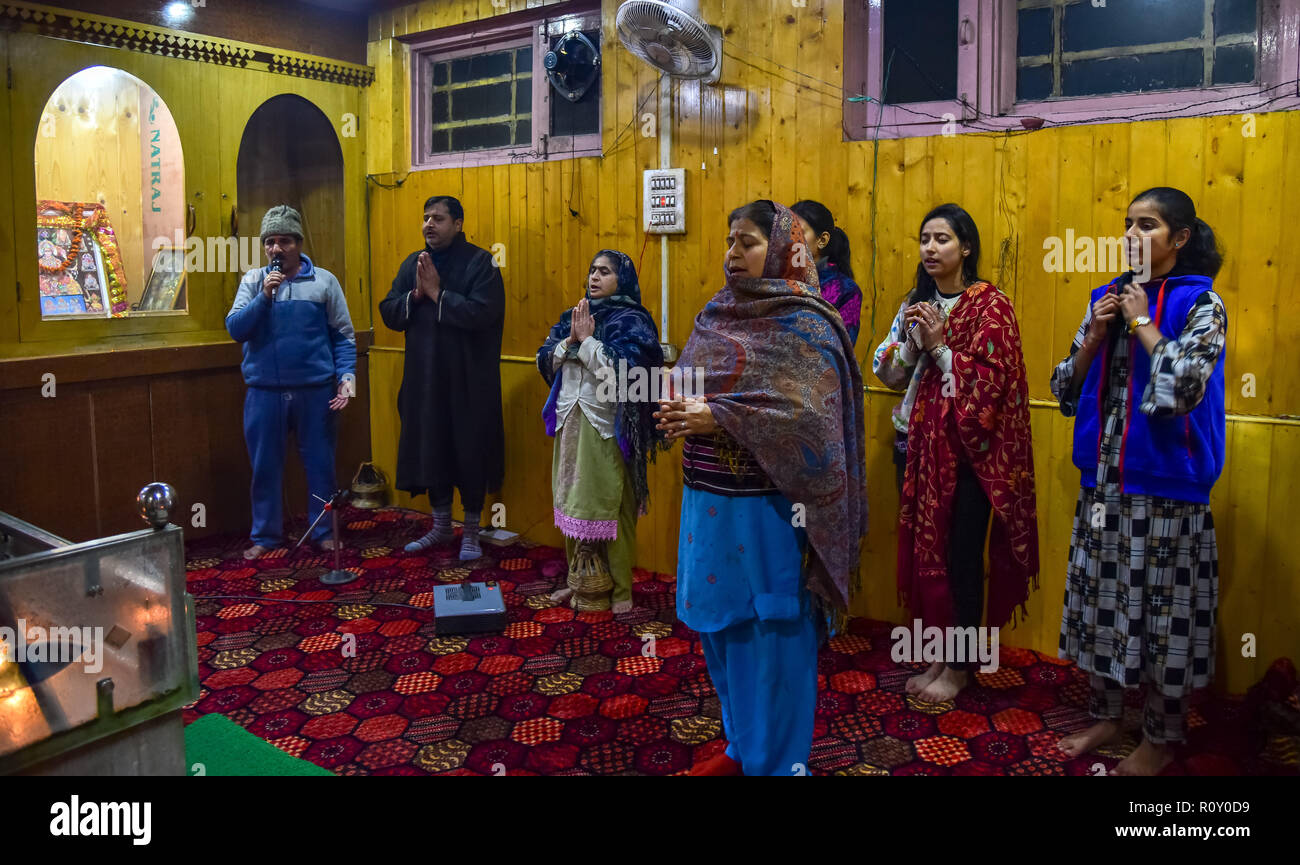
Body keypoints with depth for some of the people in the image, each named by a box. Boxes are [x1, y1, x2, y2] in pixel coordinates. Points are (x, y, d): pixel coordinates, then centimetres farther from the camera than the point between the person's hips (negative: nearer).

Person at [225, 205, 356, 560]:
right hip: (264, 391, 1)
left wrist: (346, 375, -10)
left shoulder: (324, 281, 2)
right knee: (265, 466, 9)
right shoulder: (253, 281, 6)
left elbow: (343, 335, 2)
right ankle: (265, 535, 22)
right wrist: (264, 297, -14)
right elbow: (235, 329, -2)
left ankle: (325, 531, 21)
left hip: (315, 390, -1)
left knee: (320, 464, 7)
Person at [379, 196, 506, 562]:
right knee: (431, 450, 12)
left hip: (468, 381, -5)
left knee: (470, 453, 4)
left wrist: (437, 292, -17)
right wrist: (415, 294, -12)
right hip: (425, 378, 5)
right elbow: (388, 312, 5)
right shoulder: (413, 263, 9)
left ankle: (471, 532, 19)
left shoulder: (479, 262, -8)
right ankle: (441, 526, 29)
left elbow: (482, 312, -22)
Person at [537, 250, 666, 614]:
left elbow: (622, 369, -19)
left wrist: (587, 340, -13)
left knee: (608, 506, -2)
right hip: (570, 424, 6)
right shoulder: (573, 316, 14)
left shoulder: (632, 321, -5)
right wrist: (570, 340, -9)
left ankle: (618, 589, 9)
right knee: (574, 502, 11)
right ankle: (581, 580, 24)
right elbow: (545, 361, 7)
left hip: (607, 430, -6)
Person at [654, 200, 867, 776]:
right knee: (719, 625, 16)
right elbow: (687, 383, 14)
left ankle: (778, 761, 22)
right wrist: (679, 413, -9)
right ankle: (740, 744, 36)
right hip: (709, 497, 7)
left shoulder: (804, 324, -10)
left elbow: (812, 414, -19)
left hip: (768, 506, -7)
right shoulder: (716, 313, 11)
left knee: (773, 632, 4)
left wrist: (720, 417, -22)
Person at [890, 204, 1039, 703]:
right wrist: (912, 340, -8)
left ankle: (960, 668, 16)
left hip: (972, 449, -6)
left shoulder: (989, 305, -10)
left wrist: (940, 347, -17)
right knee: (929, 550, 10)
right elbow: (891, 372, 9)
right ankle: (939, 656, 25)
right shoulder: (919, 302, 10)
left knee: (963, 555, 1)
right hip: (927, 443, 6)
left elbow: (991, 381, -16)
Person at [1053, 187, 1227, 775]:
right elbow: (1065, 391, 7)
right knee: (1101, 597, 13)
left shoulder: (1201, 303, -7)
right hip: (1104, 478, 6)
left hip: (1165, 484, -5)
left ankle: (1160, 738, 22)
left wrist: (1141, 322, -14)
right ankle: (1105, 715, 31)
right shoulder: (1109, 297, 9)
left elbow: (1183, 386, -23)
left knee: (1160, 606, 5)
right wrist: (1095, 335, -7)